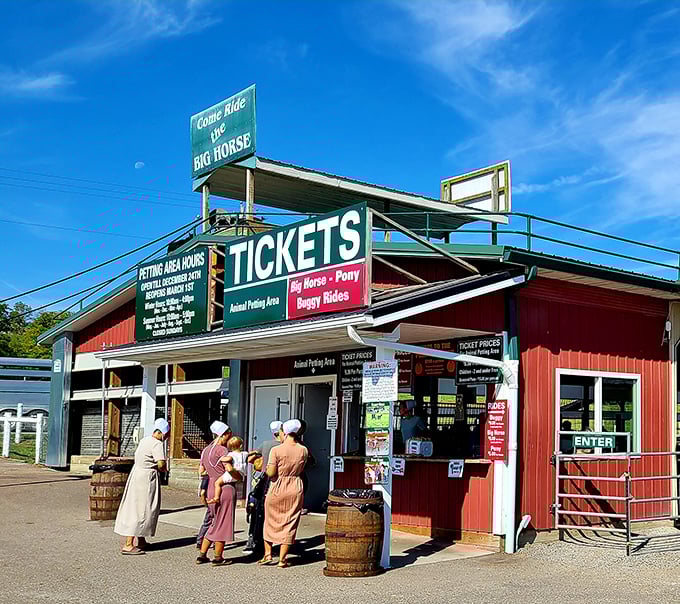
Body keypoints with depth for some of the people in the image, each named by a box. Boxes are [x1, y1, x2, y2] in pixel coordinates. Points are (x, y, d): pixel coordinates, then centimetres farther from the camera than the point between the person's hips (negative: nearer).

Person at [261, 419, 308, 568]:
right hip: (295, 489, 2)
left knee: (271, 521, 16)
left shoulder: (276, 450, -14)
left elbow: (271, 473, -14)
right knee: (289, 524, 8)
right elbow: (301, 469, 9)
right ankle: (282, 559, 10)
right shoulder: (303, 450, -2)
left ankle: (267, 554, 17)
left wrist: (267, 469, 6)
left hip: (277, 489, -2)